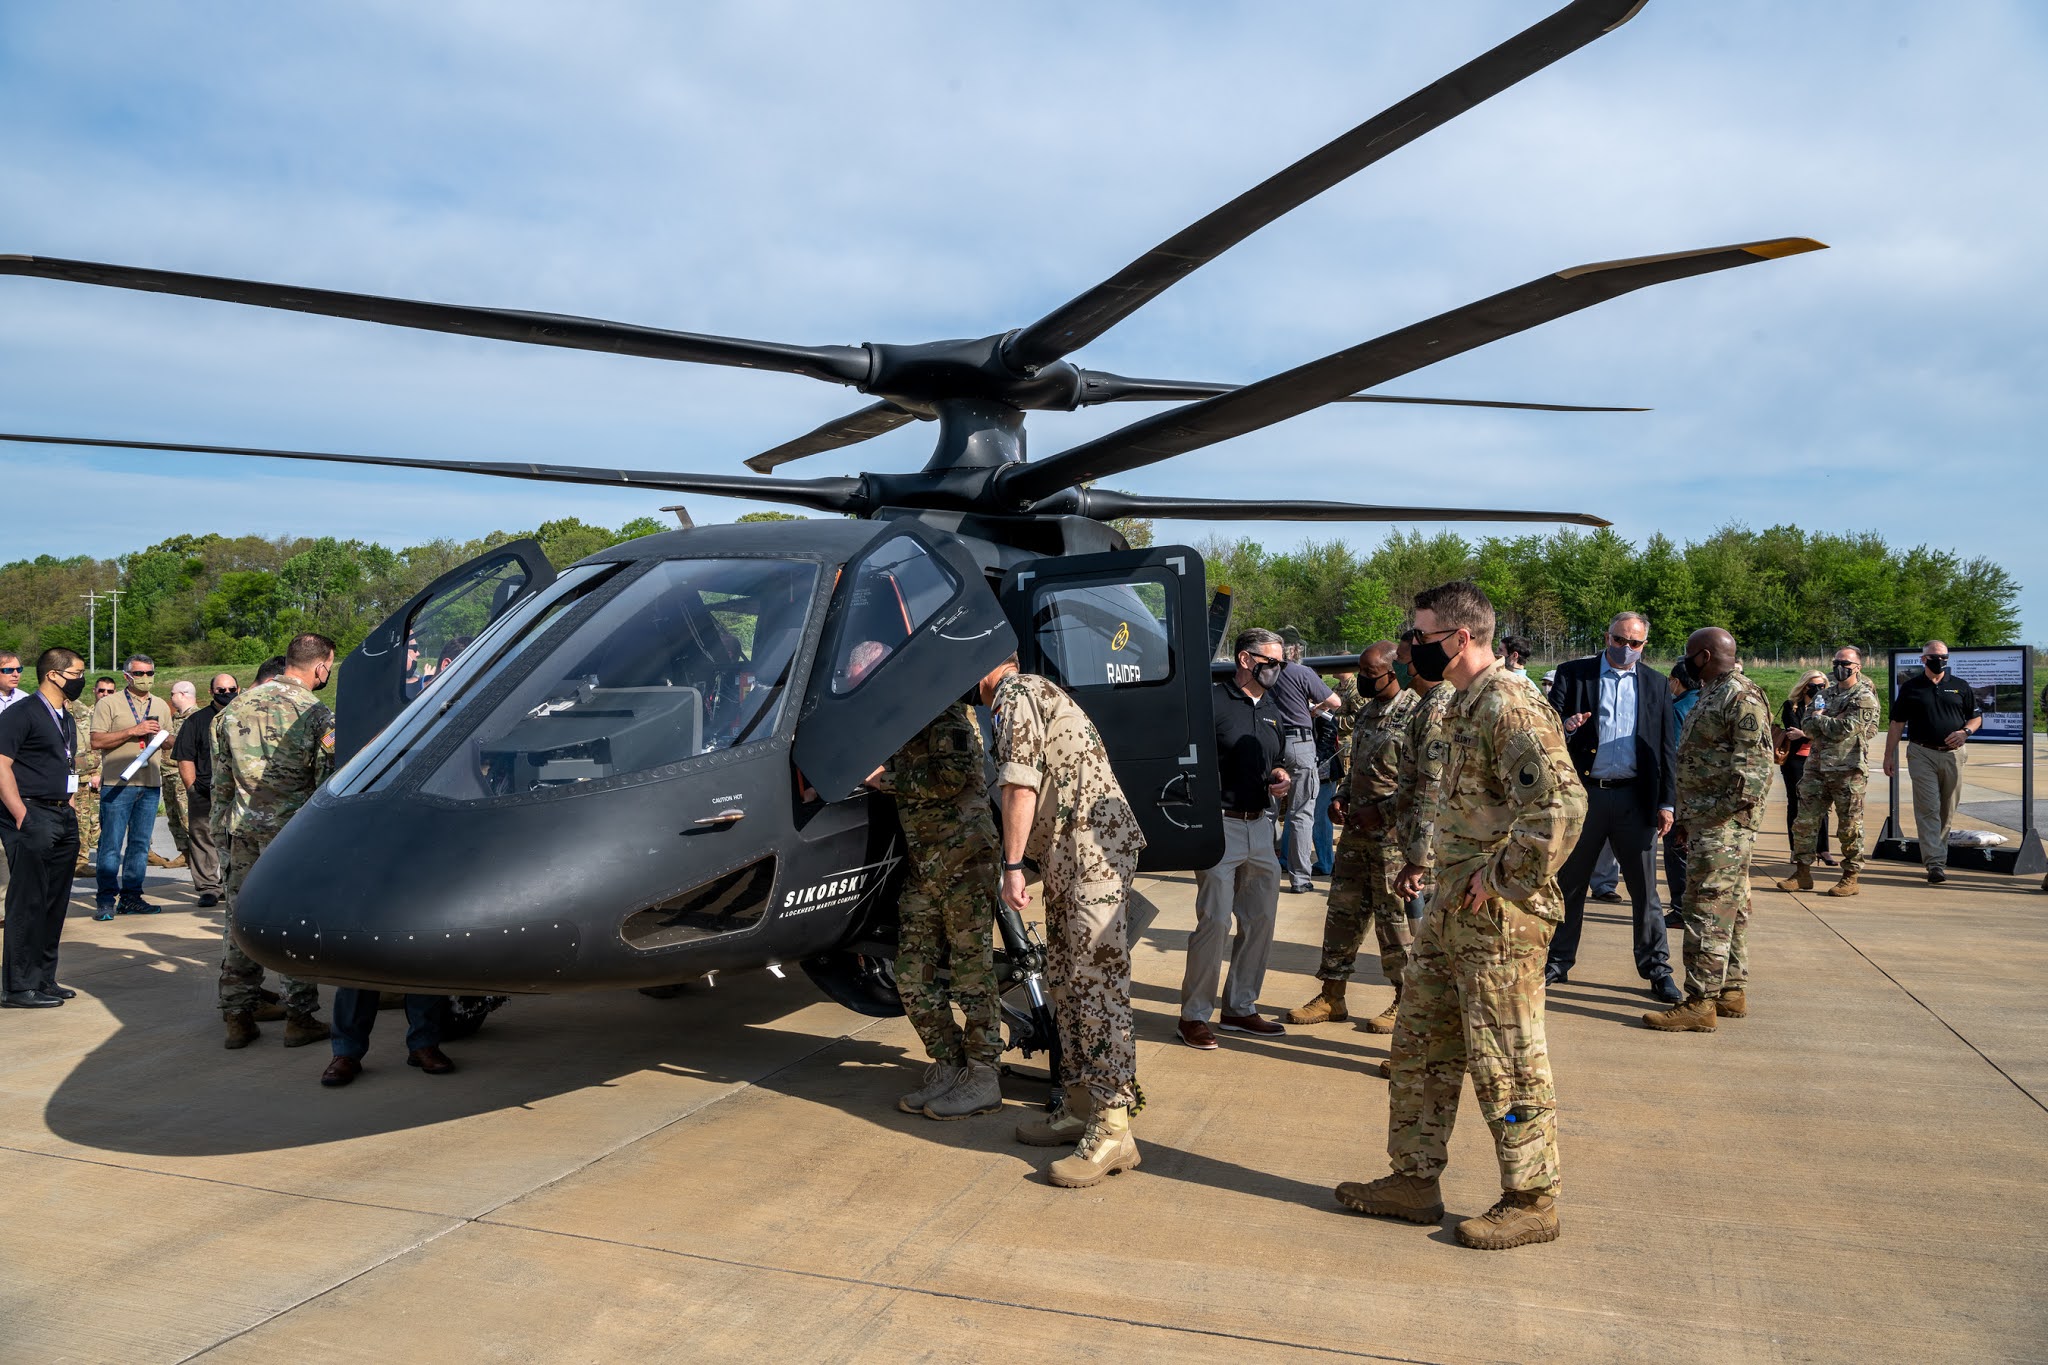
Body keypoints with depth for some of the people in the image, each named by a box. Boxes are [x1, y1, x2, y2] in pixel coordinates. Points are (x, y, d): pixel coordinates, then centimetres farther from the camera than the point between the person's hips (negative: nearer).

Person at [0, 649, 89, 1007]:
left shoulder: (66, 720, 18)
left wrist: (71, 808, 16)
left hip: (63, 818, 9)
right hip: (32, 817, -9)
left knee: (55, 903, 11)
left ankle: (44, 979, 20)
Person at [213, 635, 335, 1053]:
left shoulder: (235, 708, 8)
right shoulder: (317, 714, -9)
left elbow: (220, 780, 12)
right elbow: (327, 785, -9)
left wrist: (220, 836, 18)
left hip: (243, 830, 5)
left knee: (240, 921, 11)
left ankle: (237, 1018, 17)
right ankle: (299, 1017, 10)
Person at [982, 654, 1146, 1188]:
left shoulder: (1017, 693, -7)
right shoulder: (1036, 691, 24)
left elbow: (1020, 784, -16)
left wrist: (1012, 866, -15)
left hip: (1093, 851, -11)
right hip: (1070, 858, 11)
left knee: (1098, 984, -12)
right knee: (1067, 982, 13)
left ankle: (1112, 1128, -11)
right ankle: (1081, 1107, 20)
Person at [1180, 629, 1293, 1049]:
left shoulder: (1270, 708, 16)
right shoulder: (1212, 701, -9)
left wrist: (1283, 777, 5)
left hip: (1260, 826, 8)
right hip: (1221, 826, -8)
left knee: (1261, 919, 11)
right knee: (1215, 921, -8)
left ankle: (1240, 1008, 24)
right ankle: (1193, 1015, 5)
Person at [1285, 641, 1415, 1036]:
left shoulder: (1416, 715, -14)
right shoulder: (1367, 710, 12)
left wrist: (1380, 813, -19)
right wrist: (1346, 798, 8)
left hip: (1393, 837, -8)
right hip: (1357, 831, 8)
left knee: (1396, 918, 3)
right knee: (1344, 912, 11)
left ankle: (1405, 1002, 18)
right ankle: (1332, 998, 20)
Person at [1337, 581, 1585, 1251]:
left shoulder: (1512, 707, -18)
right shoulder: (1468, 706, 13)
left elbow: (1562, 805, -30)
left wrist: (1499, 877, -22)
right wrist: (1451, 878, 15)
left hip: (1499, 918, -10)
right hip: (1452, 911, 10)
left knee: (1505, 1060, 2)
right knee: (1421, 1044, 15)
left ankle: (1532, 1201, 18)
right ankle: (1414, 1181, 26)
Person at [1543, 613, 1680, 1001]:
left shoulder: (1657, 685, 8)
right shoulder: (1573, 673, 3)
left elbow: (1667, 747, 8)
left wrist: (1666, 802, 2)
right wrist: (1565, 726, -28)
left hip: (1635, 798, 1)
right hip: (1584, 794, 0)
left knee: (1644, 889, 4)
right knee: (1569, 883, 8)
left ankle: (1656, 969, 15)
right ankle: (1559, 962, 20)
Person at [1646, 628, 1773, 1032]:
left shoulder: (1742, 696, -14)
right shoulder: (1711, 694, 19)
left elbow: (1756, 761, -21)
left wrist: (1733, 807, -25)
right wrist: (1686, 817, 23)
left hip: (1724, 823, -11)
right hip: (1705, 819, 11)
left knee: (1707, 908, -10)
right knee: (1730, 910, 15)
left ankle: (1701, 1003, -7)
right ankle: (1732, 992, 22)